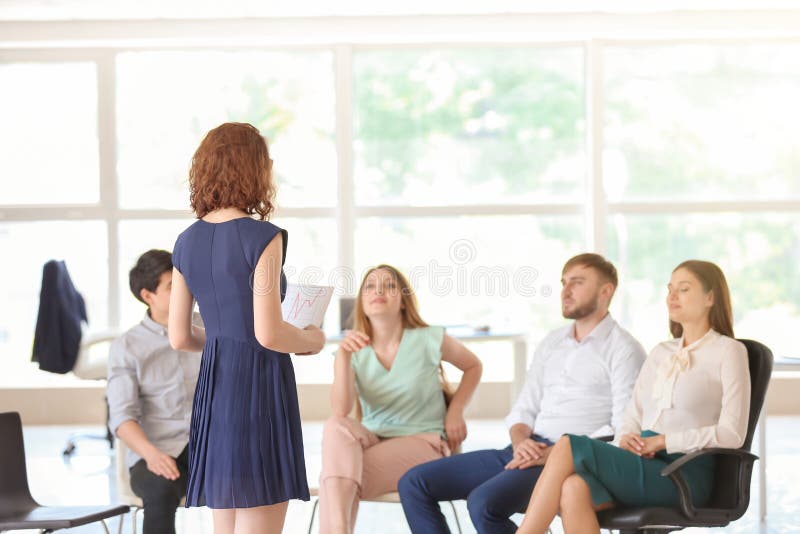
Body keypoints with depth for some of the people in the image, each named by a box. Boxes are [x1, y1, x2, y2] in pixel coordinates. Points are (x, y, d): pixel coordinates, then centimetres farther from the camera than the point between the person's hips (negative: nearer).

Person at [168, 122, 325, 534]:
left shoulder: (186, 243, 7)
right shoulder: (261, 237, -13)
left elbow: (180, 338, 10)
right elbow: (268, 334, -18)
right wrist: (310, 341, 1)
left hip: (213, 386, 7)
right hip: (260, 386, -7)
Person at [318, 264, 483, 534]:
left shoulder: (429, 340, -3)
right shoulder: (355, 351, 3)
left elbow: (473, 366, 17)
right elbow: (341, 410, -13)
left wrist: (455, 412, 4)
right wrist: (343, 356, -24)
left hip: (423, 442, -3)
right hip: (372, 441, 3)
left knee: (343, 473, -33)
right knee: (336, 426, -35)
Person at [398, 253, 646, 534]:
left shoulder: (623, 349, -2)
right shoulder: (551, 342, 20)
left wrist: (555, 454, -18)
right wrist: (521, 442, -5)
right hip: (525, 452, 8)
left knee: (484, 502, -34)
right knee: (414, 483, -4)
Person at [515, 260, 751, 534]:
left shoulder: (728, 351, 4)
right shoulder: (661, 353, 24)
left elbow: (732, 433, -6)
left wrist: (662, 441, -11)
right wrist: (625, 439, -5)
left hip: (686, 475, -5)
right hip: (643, 465, 5)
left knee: (569, 447, -25)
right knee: (574, 488, -31)